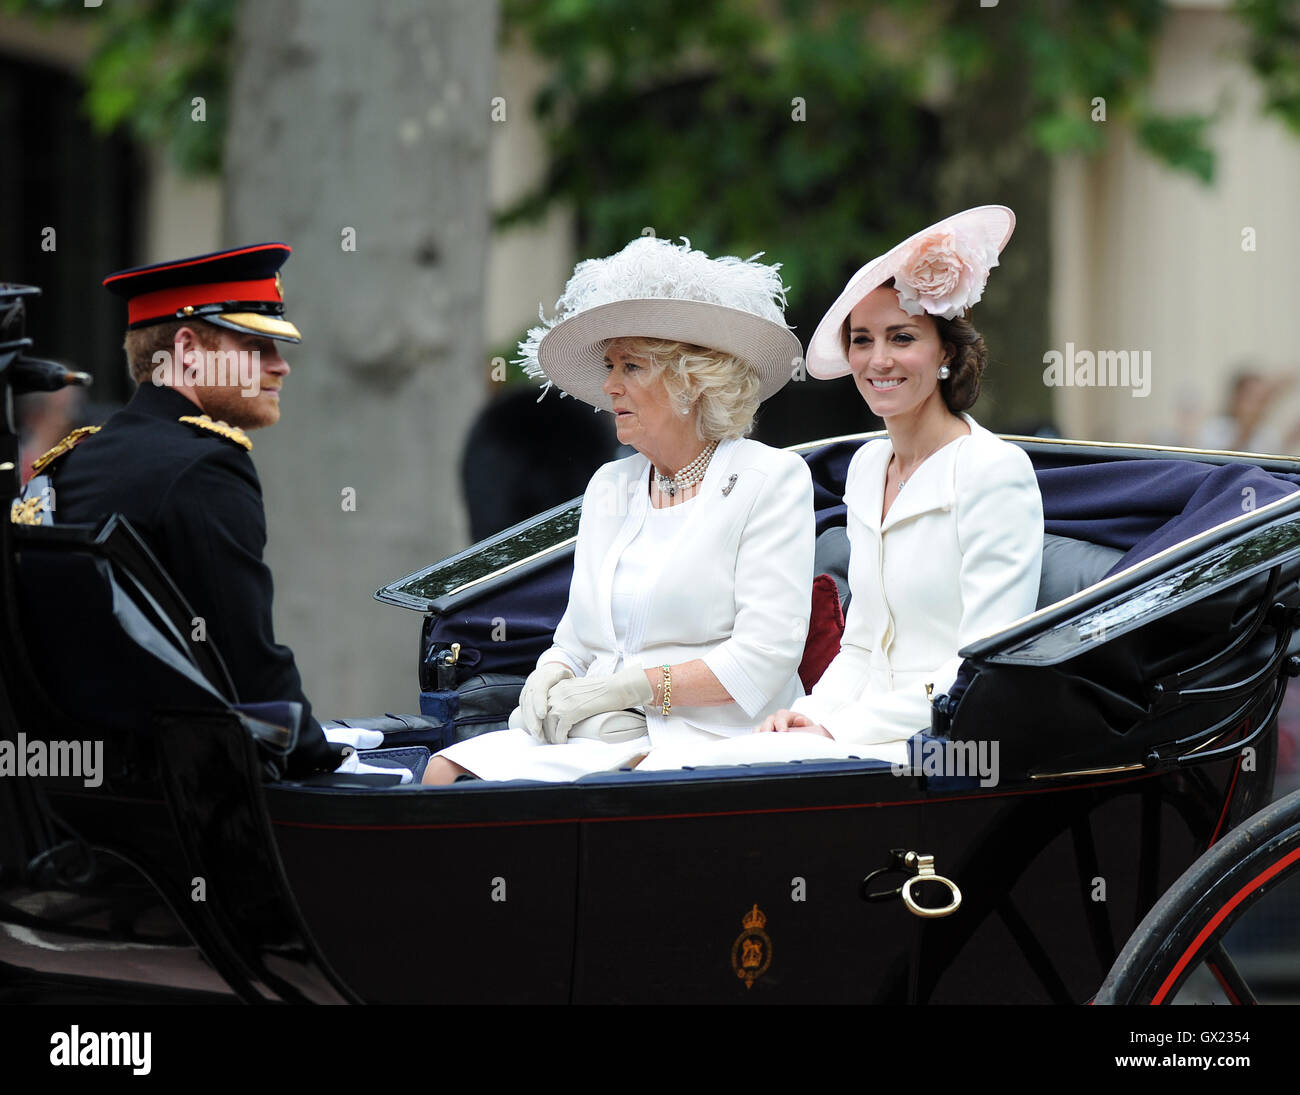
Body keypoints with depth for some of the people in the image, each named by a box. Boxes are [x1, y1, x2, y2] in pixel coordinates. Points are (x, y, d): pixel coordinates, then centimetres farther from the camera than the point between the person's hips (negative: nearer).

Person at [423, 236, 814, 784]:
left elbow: (764, 661, -10)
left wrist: (627, 687, -14)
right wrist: (549, 677, -3)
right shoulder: (608, 486, 21)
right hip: (600, 736, 7)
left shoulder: (771, 480, 0)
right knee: (444, 773, -19)